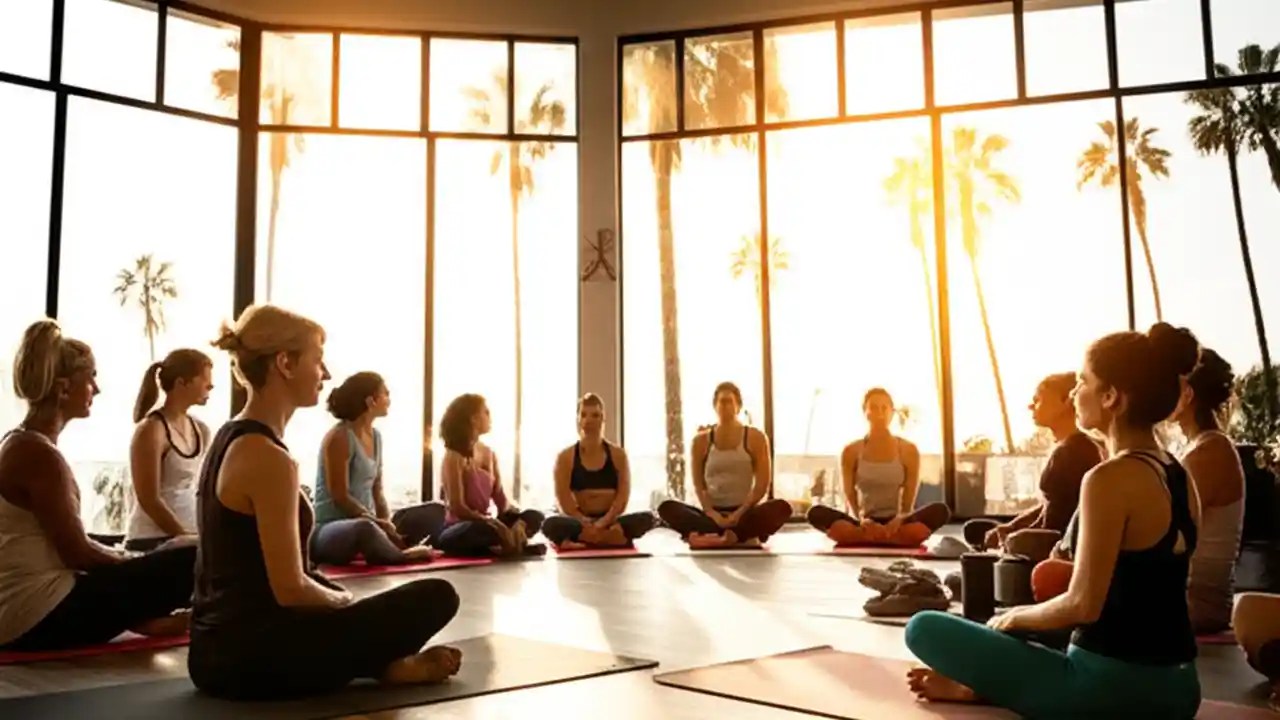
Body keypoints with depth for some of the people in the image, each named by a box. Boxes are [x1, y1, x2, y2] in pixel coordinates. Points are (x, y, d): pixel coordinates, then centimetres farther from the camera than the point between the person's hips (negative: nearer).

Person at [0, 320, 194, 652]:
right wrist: (136, 561, 1)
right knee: (190, 564, -12)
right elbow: (77, 552, -15)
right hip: (41, 616, -10)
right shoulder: (40, 454, -17)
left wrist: (134, 562, 11)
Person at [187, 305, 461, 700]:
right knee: (435, 597, -10)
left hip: (216, 652, 10)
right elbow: (290, 589, -20)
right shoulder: (268, 458, -19)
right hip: (254, 658, -10)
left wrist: (338, 598, 18)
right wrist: (344, 600, 0)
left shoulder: (228, 439, 11)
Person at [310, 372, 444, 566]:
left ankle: (393, 549, -18)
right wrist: (380, 522, -17)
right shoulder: (340, 437, -13)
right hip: (330, 528, -9)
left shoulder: (375, 436, 11)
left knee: (435, 511, 4)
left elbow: (376, 490, 11)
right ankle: (402, 556, -14)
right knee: (365, 528, -43)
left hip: (366, 521, 9)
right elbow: (340, 497, -17)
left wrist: (387, 522, -6)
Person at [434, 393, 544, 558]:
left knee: (534, 517, -9)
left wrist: (517, 521, -16)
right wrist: (497, 525, -27)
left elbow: (501, 500, 5)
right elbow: (457, 508, -18)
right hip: (458, 531, -7)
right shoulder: (454, 456, -10)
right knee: (482, 529, -40)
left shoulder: (488, 454, 10)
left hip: (483, 524, 7)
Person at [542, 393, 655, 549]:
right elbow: (564, 500, -5)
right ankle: (610, 538, -32)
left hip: (610, 522, 2)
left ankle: (580, 539, -31)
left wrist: (604, 522, -17)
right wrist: (586, 524, -20)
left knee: (647, 518, -28)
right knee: (550, 524, -33)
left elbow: (623, 497, -2)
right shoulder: (565, 457, 3)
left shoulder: (618, 454, 6)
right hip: (581, 523, -1)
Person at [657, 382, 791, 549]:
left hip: (744, 513, -1)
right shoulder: (701, 440, 6)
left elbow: (762, 483, -2)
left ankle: (711, 534, -48)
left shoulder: (755, 438, 2)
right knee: (666, 507, -24)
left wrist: (739, 513, -14)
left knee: (782, 507, -32)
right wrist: (712, 514, -13)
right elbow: (698, 485, 4)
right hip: (714, 513, 2)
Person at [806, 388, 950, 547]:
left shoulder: (908, 450, 1)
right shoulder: (851, 451, 1)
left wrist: (900, 519, -23)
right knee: (816, 513, -29)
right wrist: (861, 519, -23)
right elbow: (849, 497, -2)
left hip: (896, 524, 0)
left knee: (940, 511, -30)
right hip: (864, 525, 0)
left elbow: (909, 502, -1)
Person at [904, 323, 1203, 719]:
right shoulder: (1178, 477, 8)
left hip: (1111, 686, -9)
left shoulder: (1110, 478, -19)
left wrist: (1015, 617, -3)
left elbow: (1083, 604, -22)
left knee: (924, 629, -7)